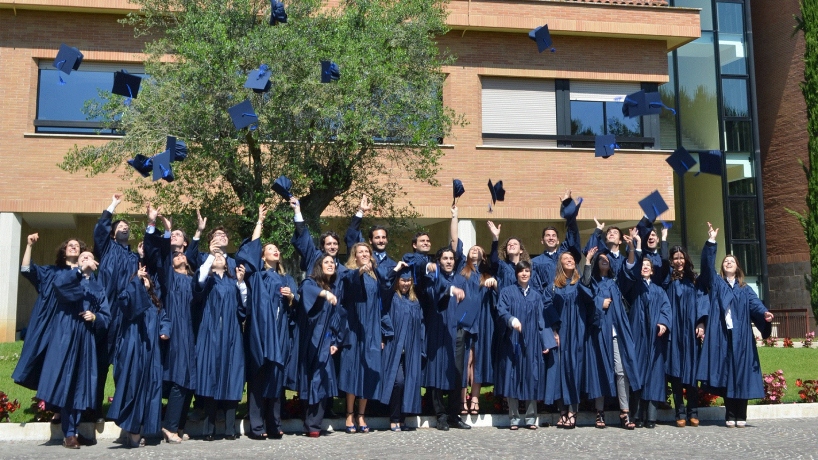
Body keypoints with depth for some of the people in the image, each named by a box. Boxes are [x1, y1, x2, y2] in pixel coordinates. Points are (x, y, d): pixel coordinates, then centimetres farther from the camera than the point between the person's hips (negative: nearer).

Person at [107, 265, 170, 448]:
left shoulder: (156, 302, 23)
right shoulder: (132, 296, 4)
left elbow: (164, 318, 19)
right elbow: (125, 298, -19)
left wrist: (165, 331, -1)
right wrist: (137, 279, -21)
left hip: (150, 351, 6)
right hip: (133, 349, -6)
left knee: (148, 387, 3)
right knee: (133, 386, -11)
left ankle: (137, 431, 7)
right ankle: (132, 431, -10)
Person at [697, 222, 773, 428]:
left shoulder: (745, 289, 17)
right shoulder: (716, 283, 13)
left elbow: (755, 303, 0)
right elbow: (707, 265, -1)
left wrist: (765, 313, -23)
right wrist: (711, 241, -12)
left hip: (740, 335, 1)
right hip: (721, 334, -1)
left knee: (741, 372, -2)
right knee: (725, 372, -4)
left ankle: (741, 416, 2)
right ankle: (730, 416, 0)